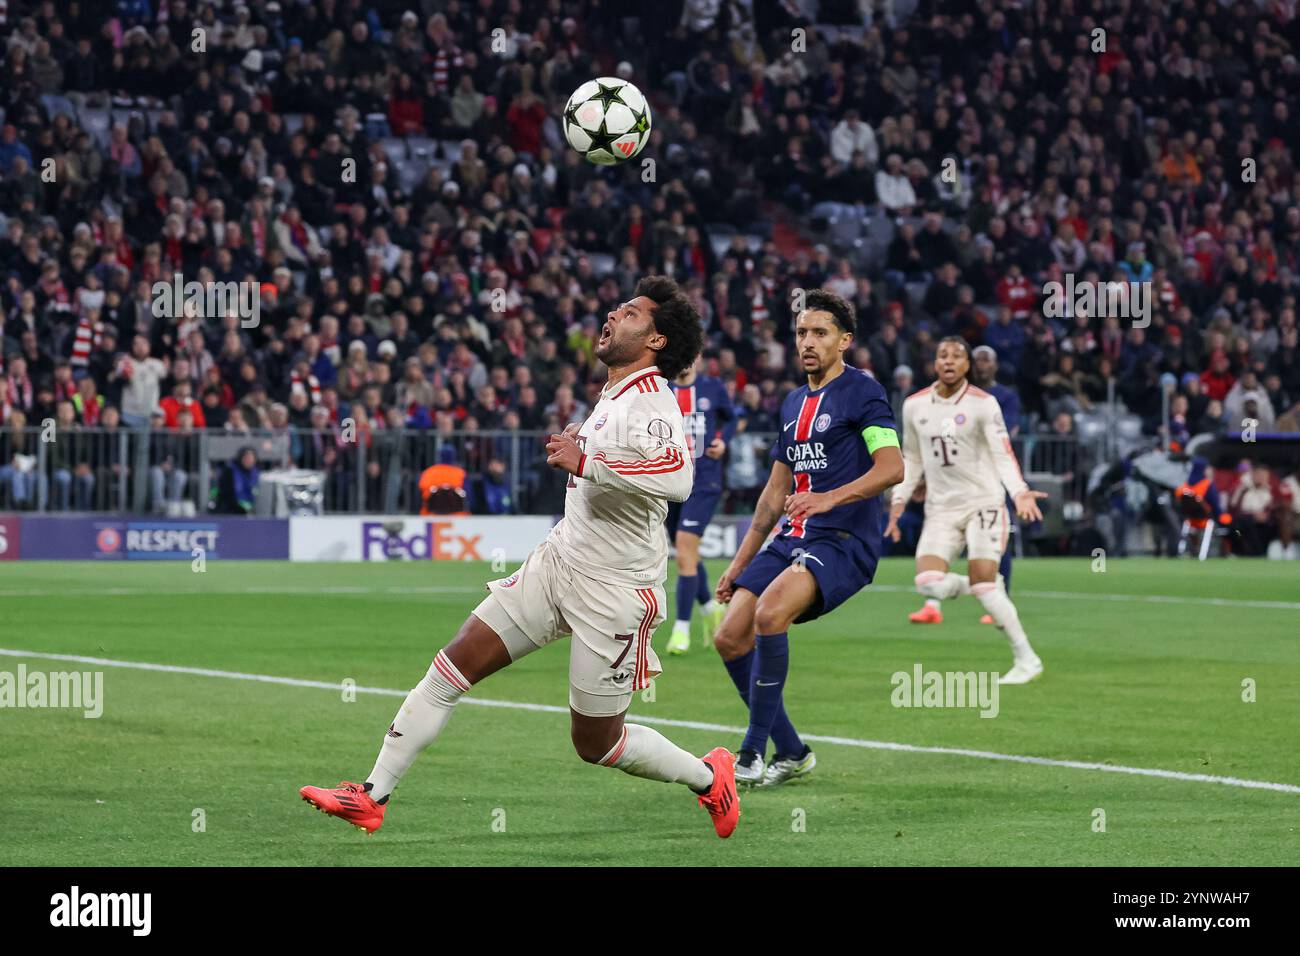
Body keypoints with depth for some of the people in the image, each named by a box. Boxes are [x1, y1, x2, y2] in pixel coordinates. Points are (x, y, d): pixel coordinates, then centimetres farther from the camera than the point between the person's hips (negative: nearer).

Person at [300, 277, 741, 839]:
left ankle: (708, 776, 28)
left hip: (613, 592, -8)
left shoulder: (650, 403, -20)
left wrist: (583, 461, -37)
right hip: (557, 563, 8)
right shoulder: (612, 399, 10)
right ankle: (372, 797, 3)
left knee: (596, 743, 2)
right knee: (451, 667, -1)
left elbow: (677, 477, -41)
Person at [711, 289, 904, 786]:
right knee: (730, 639, -6)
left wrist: (831, 497, -31)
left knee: (769, 614, -31)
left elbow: (892, 467, -18)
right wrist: (740, 562, 24)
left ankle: (753, 753, -23)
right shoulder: (794, 403, 19)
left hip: (844, 541, -8)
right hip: (792, 539, 8)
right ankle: (791, 753, 8)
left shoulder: (862, 391, -5)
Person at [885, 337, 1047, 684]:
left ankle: (1026, 659, 0)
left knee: (983, 585, -15)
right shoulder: (914, 406, 6)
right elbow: (912, 459, 18)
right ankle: (987, 586, 15)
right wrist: (898, 502, 11)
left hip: (983, 503, -4)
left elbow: (1003, 454, -12)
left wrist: (1019, 493, -29)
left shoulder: (983, 404, -7)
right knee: (929, 583, -17)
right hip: (941, 509, 4)